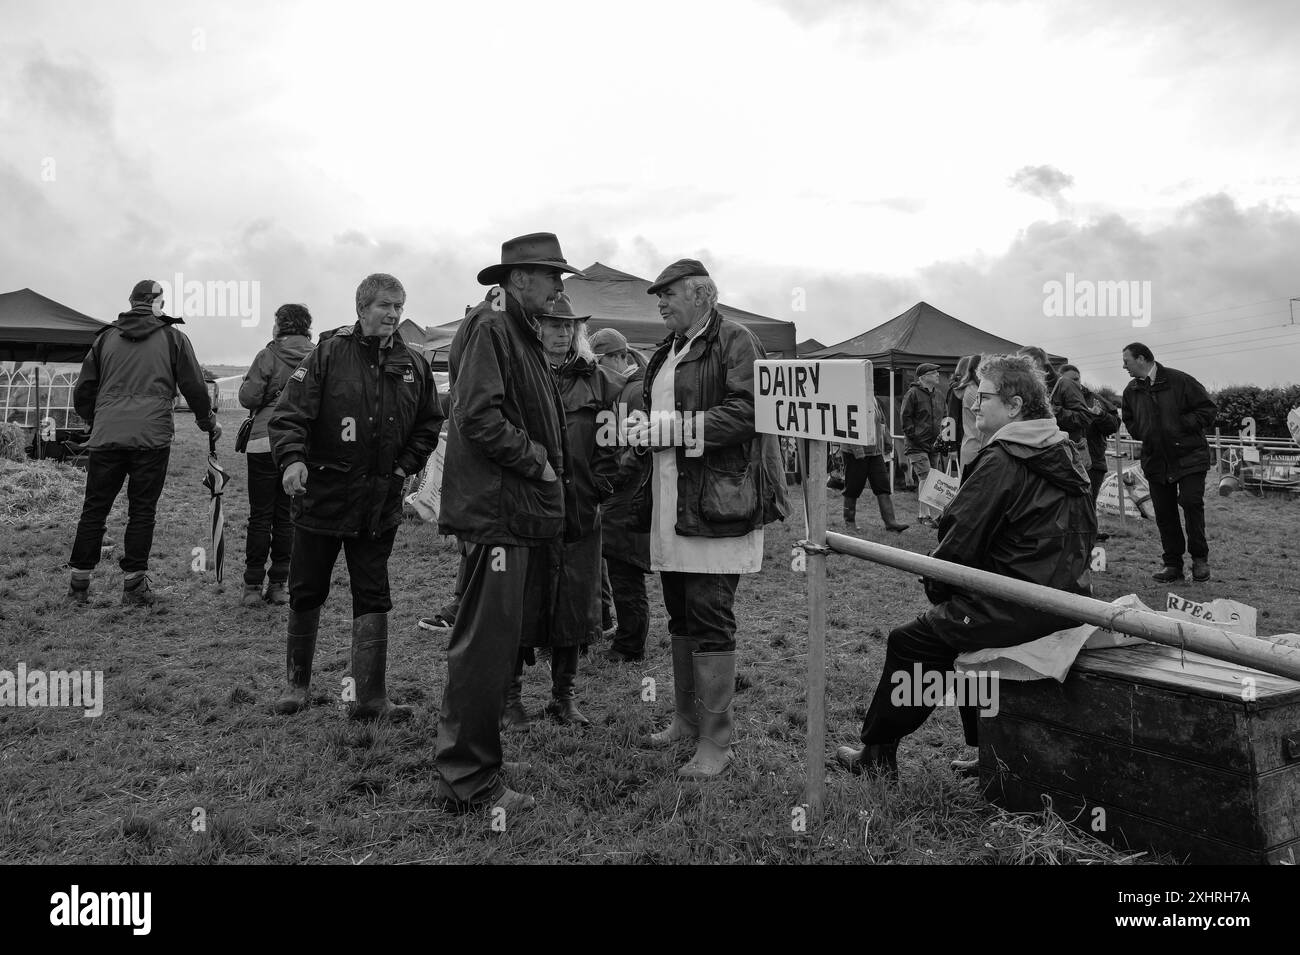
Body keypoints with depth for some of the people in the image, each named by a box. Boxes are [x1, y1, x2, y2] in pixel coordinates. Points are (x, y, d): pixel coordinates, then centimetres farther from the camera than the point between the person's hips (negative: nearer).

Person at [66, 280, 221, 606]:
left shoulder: (107, 337, 12)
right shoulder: (173, 337, 5)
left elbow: (82, 392, 15)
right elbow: (194, 387, 6)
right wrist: (208, 422, 21)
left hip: (106, 436, 3)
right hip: (151, 437, -2)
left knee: (94, 508, 10)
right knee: (142, 511, 4)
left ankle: (79, 584, 17)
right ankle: (133, 587, 7)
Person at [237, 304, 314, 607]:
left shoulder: (268, 356, -7)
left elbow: (248, 398, -6)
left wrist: (245, 383, 13)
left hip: (266, 443, -3)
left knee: (260, 516, 4)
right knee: (287, 516, 10)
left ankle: (253, 585, 7)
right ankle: (280, 584, 13)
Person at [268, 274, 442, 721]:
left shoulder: (412, 365, 5)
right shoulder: (328, 355, -7)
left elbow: (429, 424, 16)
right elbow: (289, 414, -11)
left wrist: (405, 466, 5)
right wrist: (292, 459, -27)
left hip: (380, 503, 3)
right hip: (322, 495, -2)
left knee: (373, 599, 4)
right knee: (306, 593, 10)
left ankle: (371, 697, 11)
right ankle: (297, 682, 29)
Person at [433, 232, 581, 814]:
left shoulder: (523, 333, 21)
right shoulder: (490, 329, -11)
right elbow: (478, 417, -21)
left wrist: (548, 464, 12)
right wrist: (537, 461, -14)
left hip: (524, 511, 11)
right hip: (496, 510, -11)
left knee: (498, 641, 17)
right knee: (486, 645, -5)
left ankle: (466, 769, 31)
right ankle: (469, 781, 7)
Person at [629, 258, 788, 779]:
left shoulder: (735, 342, -6)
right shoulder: (667, 351, 20)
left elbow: (744, 412, -18)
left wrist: (672, 426, -20)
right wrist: (643, 424, 5)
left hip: (717, 503, -8)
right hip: (670, 504, 8)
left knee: (710, 619, -5)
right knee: (680, 615, 15)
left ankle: (716, 741, 5)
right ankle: (686, 718, 29)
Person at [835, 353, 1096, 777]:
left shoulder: (1000, 461, -16)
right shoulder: (1062, 452, 13)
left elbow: (961, 536, -16)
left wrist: (936, 587, 3)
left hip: (1021, 607, -9)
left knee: (909, 640, 3)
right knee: (960, 622, 27)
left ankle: (877, 753, 15)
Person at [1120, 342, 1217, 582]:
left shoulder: (1180, 381, -9)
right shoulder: (1131, 391, 8)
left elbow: (1208, 410, -6)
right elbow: (1129, 422, 22)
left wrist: (1182, 425, -15)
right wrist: (1142, 432, 3)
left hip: (1189, 456, -5)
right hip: (1155, 461, 5)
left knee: (1191, 502, -13)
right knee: (1164, 513, 5)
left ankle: (1199, 558, 5)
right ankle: (1172, 563, 14)